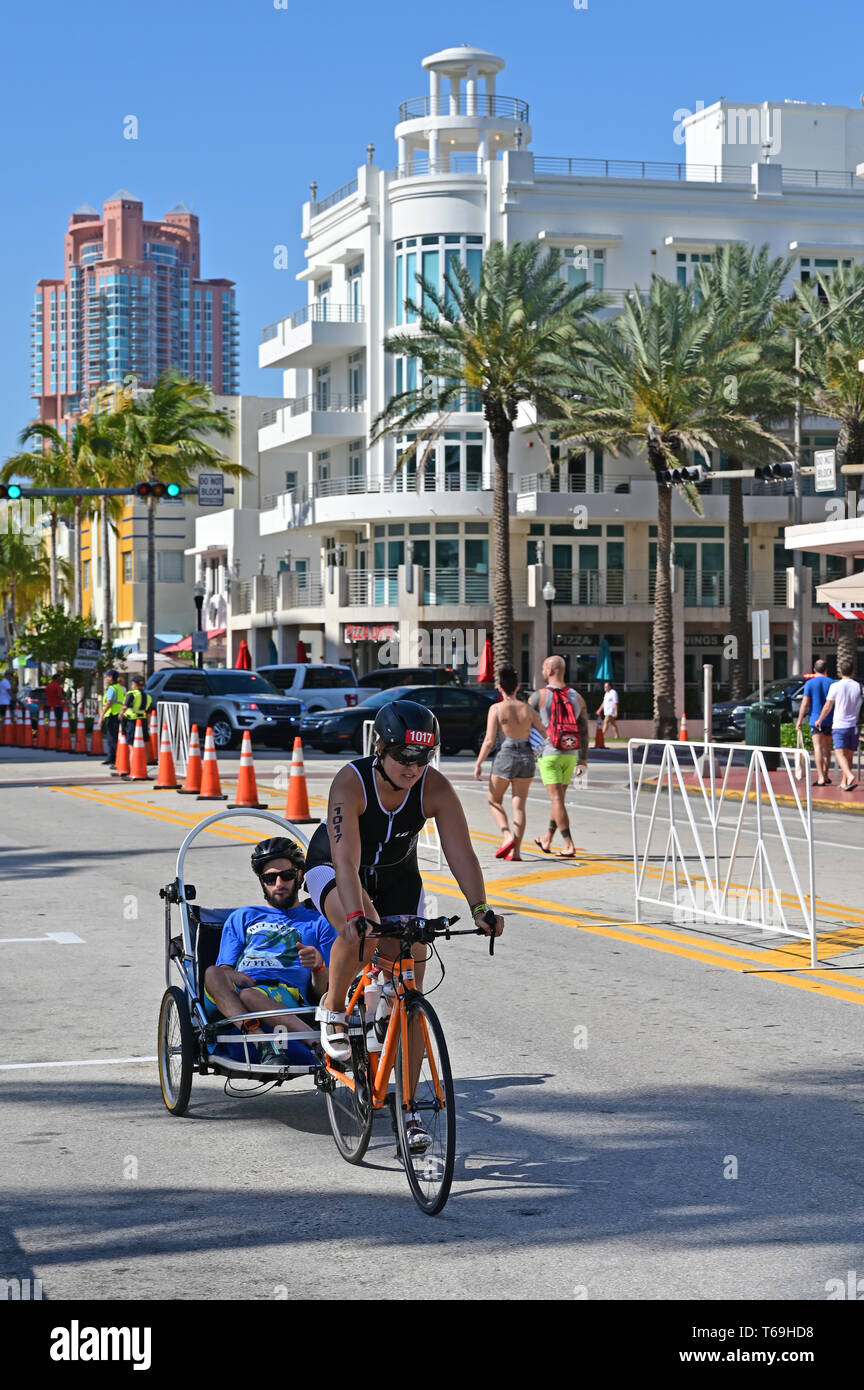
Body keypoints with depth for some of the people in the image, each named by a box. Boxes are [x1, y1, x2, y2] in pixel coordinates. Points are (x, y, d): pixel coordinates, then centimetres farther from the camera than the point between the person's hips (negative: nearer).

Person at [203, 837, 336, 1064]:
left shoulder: (319, 923, 25)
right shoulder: (242, 918, 33)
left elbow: (321, 994, 15)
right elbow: (223, 968, 19)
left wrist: (318, 966, -9)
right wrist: (233, 977, -6)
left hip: (285, 995, -2)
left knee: (251, 996, -39)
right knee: (213, 974, -34)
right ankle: (262, 1043, -51)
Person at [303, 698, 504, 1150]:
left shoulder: (435, 788, -24)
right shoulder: (351, 782, -32)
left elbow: (461, 852, -28)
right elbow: (347, 860, -41)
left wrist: (480, 908, -42)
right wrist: (356, 916, -55)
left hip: (398, 877, 3)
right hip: (332, 871, -3)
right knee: (361, 934, -38)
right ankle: (333, 1010, -8)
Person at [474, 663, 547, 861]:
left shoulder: (496, 708, -7)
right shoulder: (527, 709, 4)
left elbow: (489, 740, -10)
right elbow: (545, 734, 6)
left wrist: (478, 764, -3)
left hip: (505, 757, -3)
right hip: (527, 757, 3)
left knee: (495, 801, 14)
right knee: (519, 805, 8)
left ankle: (507, 836, -8)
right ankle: (516, 850, 0)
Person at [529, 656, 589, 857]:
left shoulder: (539, 696, -8)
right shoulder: (576, 697, 6)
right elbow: (584, 731, 8)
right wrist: (583, 759, 14)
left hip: (548, 754, -5)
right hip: (569, 755, 5)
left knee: (556, 798, -6)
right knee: (559, 798, 15)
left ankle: (569, 845, -13)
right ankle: (547, 840, 28)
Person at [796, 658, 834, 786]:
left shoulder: (810, 683, -4)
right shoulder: (831, 683, 3)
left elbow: (805, 703, -7)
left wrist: (800, 720, -3)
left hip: (815, 720, -3)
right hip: (829, 721, 3)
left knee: (818, 748, -7)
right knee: (827, 748, 15)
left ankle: (820, 778, -16)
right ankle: (825, 776, 24)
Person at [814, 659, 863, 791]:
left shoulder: (835, 686, -6)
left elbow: (827, 707, -1)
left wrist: (819, 720, 14)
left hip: (840, 726, -4)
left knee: (840, 753, -9)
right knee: (849, 754, 12)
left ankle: (850, 776, -31)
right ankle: (844, 783, 14)